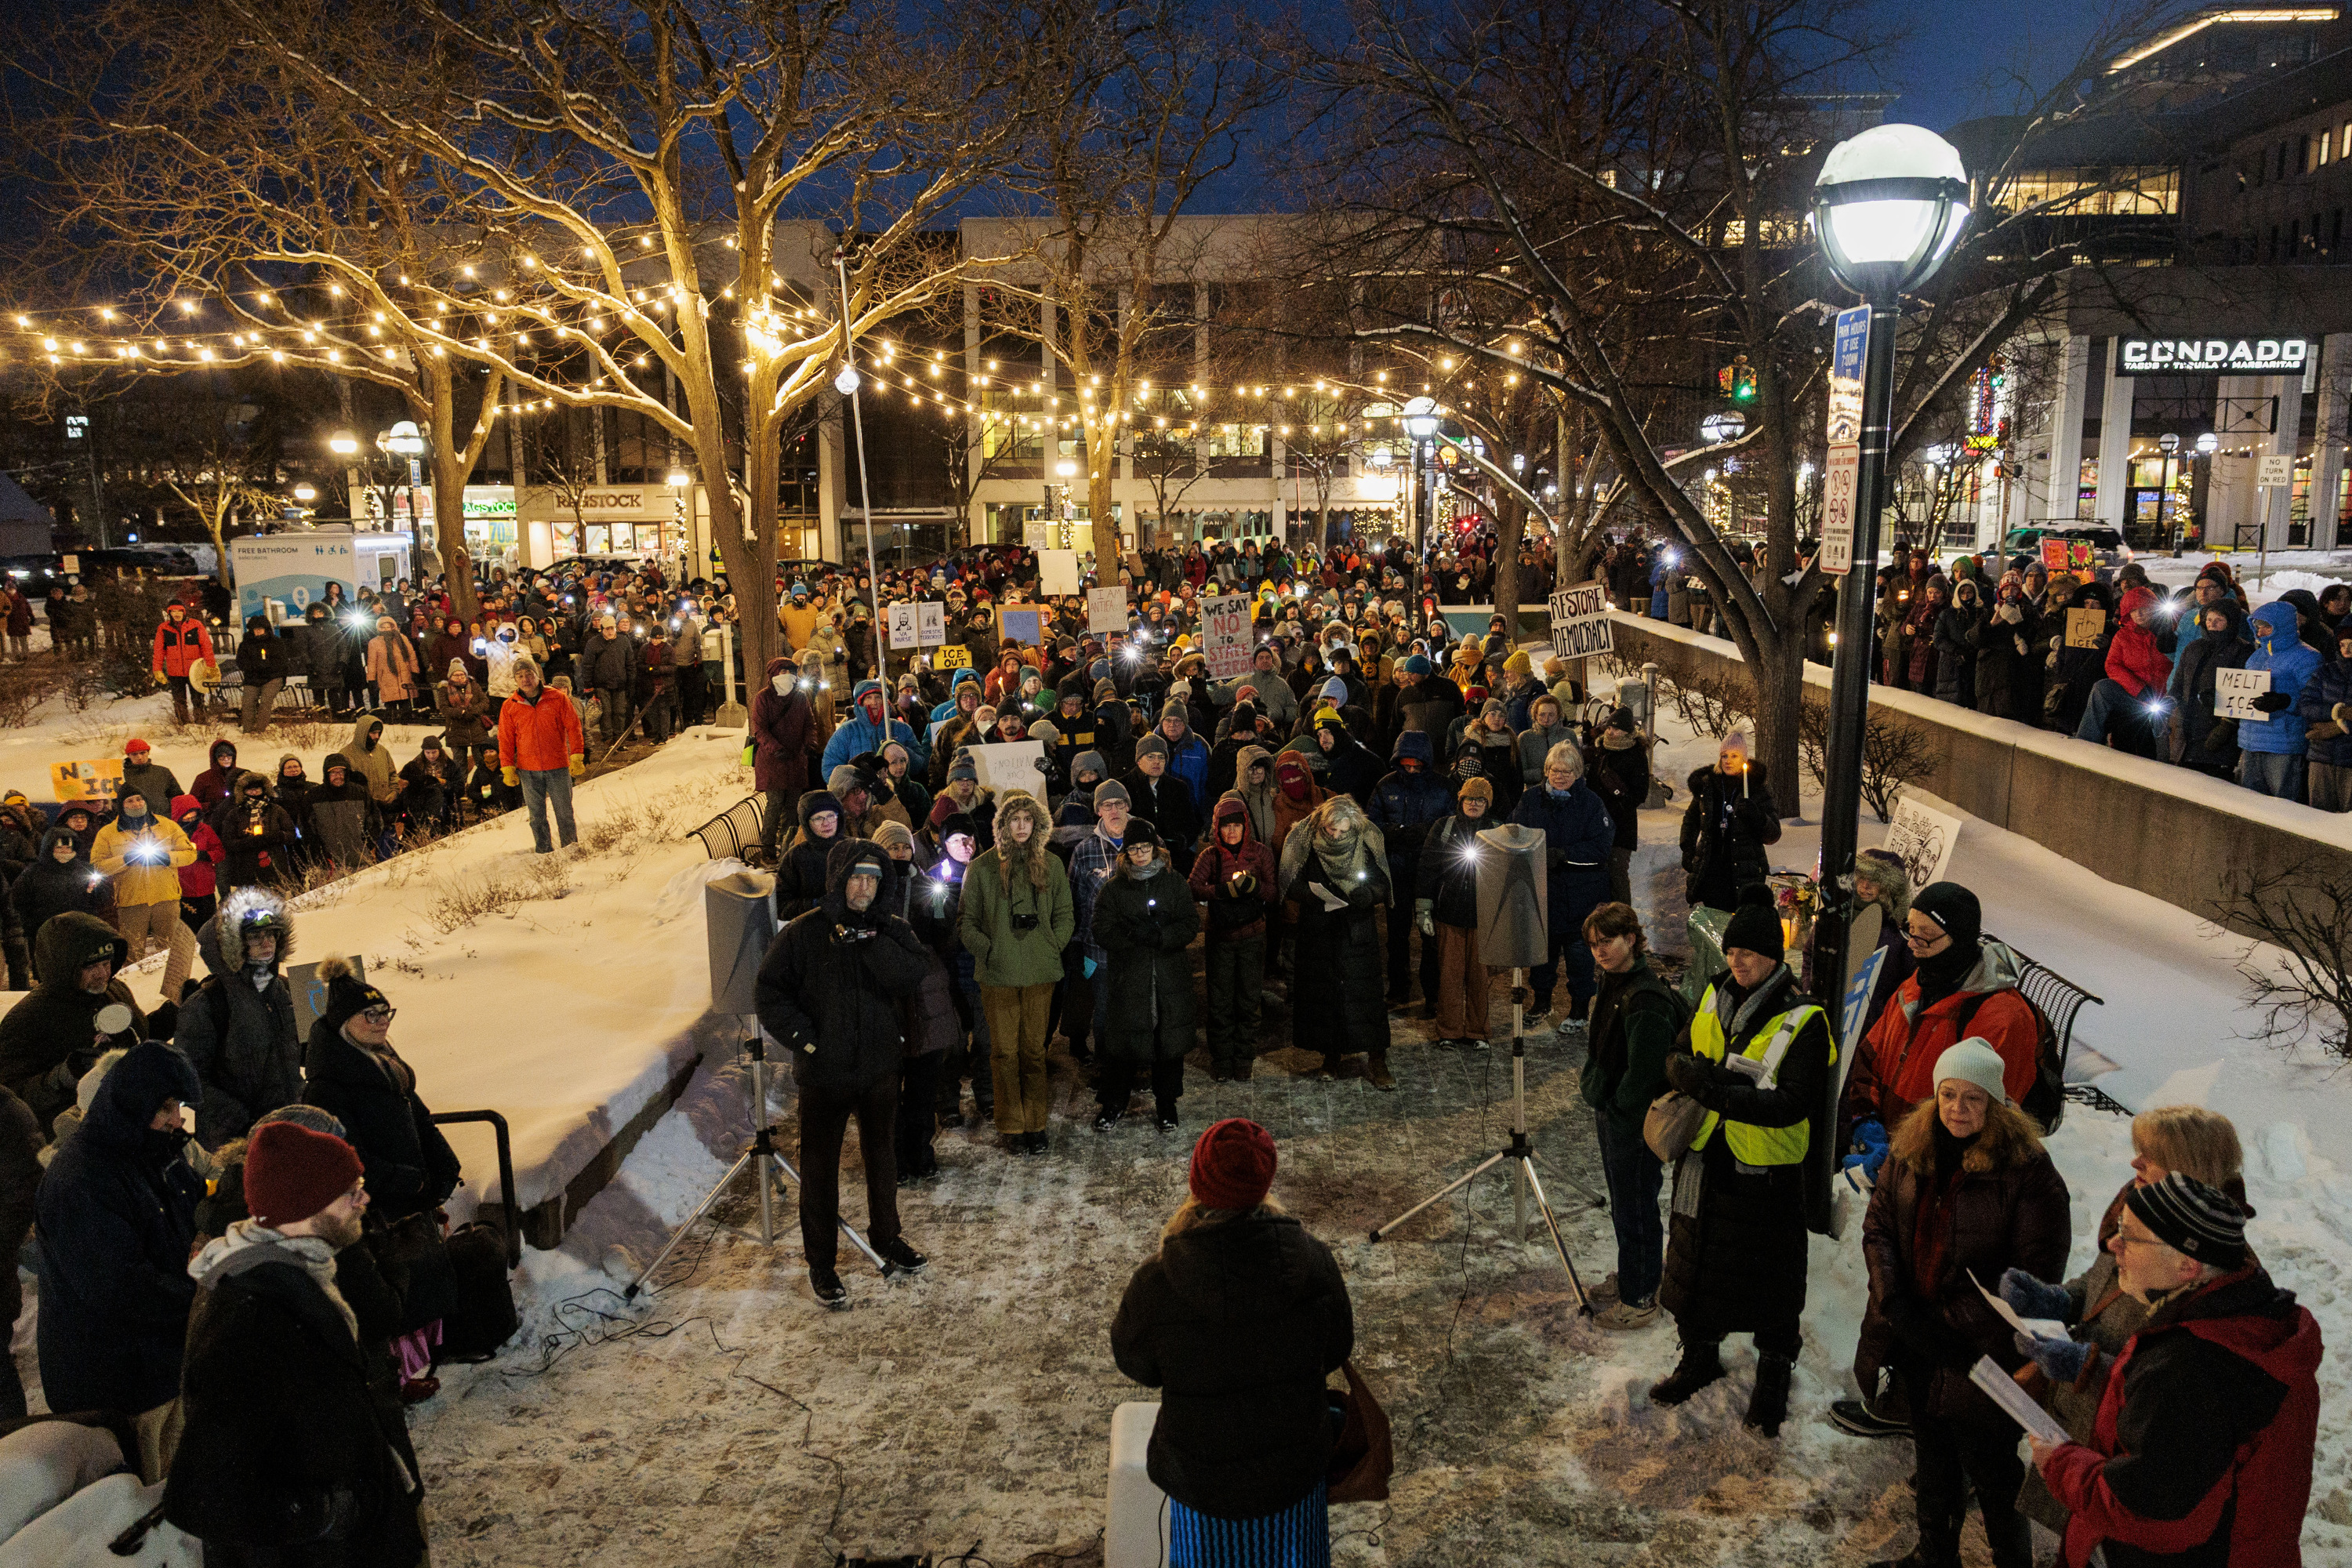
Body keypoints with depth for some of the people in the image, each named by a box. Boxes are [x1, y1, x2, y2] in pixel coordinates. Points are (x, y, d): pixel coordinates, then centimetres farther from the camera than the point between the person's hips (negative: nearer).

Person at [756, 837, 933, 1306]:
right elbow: (768, 992, -7)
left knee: (881, 1155, 20)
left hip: (880, 1068, 3)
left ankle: (886, 1237, 40)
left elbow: (910, 976, -18)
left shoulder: (890, 930, -2)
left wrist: (869, 941, -25)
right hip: (824, 1073, -3)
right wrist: (802, 1036, -13)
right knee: (820, 1167, 8)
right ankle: (821, 1263, 21)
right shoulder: (803, 933, -10)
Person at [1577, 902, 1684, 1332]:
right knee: (1622, 1206, 24)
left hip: (1635, 1125, -9)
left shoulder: (1647, 1001, -27)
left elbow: (1642, 1075, -24)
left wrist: (1616, 1112, -14)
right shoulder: (1612, 985, 4)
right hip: (1610, 1117, 9)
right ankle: (1629, 1277, 41)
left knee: (1635, 1211, 6)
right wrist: (1592, 1084, 11)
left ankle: (1641, 1300, 21)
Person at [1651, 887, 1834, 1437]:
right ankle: (1700, 1357, 42)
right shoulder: (1715, 998, 1)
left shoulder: (1803, 1020, -16)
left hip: (1768, 1178, -5)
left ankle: (1773, 1379, 33)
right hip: (1706, 1164, 5)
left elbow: (1793, 1103, -24)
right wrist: (1700, 1073, -18)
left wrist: (1720, 1093, -34)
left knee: (1770, 1283, 11)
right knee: (1697, 1266, 19)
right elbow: (1677, 1058, 5)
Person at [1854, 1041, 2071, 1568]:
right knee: (1932, 1459, 24)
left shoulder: (2028, 1168, -18)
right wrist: (1894, 1300, -10)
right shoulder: (1910, 1149, -1)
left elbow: (2037, 1269, -17)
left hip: (1982, 1354, -5)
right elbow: (1878, 1227, 5)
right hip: (1915, 1344, 5)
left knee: (1991, 1470, 10)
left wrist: (1956, 1322, -18)